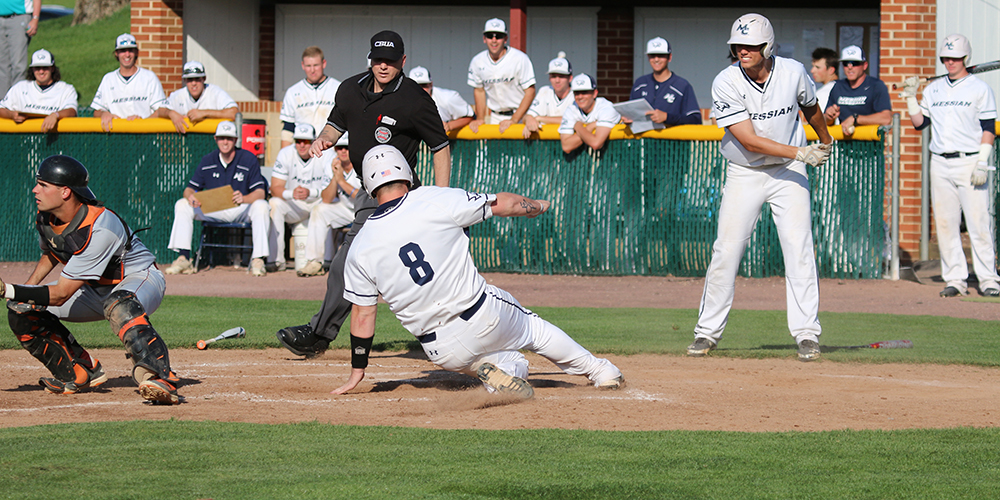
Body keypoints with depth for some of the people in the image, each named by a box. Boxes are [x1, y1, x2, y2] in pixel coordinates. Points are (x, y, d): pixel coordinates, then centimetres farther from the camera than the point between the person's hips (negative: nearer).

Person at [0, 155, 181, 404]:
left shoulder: (100, 229, -35)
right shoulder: (45, 217, -10)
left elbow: (60, 295, -34)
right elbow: (50, 254, 15)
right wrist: (26, 289, -3)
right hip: (94, 289, 9)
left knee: (118, 306, -44)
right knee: (21, 312, -4)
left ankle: (160, 378, -53)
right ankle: (81, 372, 6)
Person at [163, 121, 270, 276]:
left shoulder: (248, 159, -6)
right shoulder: (207, 161, 5)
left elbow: (260, 192, -13)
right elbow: (190, 188, 4)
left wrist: (244, 199, -36)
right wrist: (190, 195, -23)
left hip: (240, 210, -3)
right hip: (212, 212, 3)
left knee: (261, 206, -34)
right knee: (182, 205, -15)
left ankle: (257, 260, -33)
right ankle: (183, 259, -20)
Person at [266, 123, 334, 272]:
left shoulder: (327, 155, -15)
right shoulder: (285, 154, -8)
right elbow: (275, 188, -13)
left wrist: (310, 192, -43)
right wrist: (291, 193, -36)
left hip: (319, 202, -2)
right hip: (295, 206, 2)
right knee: (274, 203, -27)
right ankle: (275, 259, -27)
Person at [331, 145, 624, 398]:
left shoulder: (360, 249, -4)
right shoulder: (434, 201, -10)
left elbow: (363, 314, 2)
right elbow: (503, 204, 2)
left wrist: (357, 371, 14)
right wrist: (536, 206, 23)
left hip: (443, 353, 1)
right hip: (484, 318, -1)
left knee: (510, 360, 30)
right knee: (532, 327, 30)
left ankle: (504, 368, -4)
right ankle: (599, 372, 40)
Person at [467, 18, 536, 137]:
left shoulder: (520, 59, -12)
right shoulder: (477, 62, 3)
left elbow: (530, 92, -12)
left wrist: (513, 120, -17)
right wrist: (480, 119, 8)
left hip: (520, 114, -4)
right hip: (494, 117, 4)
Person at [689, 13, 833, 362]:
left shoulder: (793, 73, -11)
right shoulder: (726, 84, -17)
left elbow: (810, 107, 13)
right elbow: (748, 139, -23)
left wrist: (825, 142, 30)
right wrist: (800, 153, -29)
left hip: (788, 174, 1)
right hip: (744, 175, -1)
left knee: (799, 248, -10)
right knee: (726, 251, -2)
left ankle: (807, 334, -8)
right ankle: (708, 332, 11)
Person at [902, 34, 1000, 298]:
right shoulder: (933, 89, 15)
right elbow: (920, 122, 15)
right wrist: (910, 98, 2)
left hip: (969, 162, -5)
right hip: (940, 164, 5)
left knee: (979, 224, -9)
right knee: (945, 224, 3)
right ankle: (955, 279, 8)